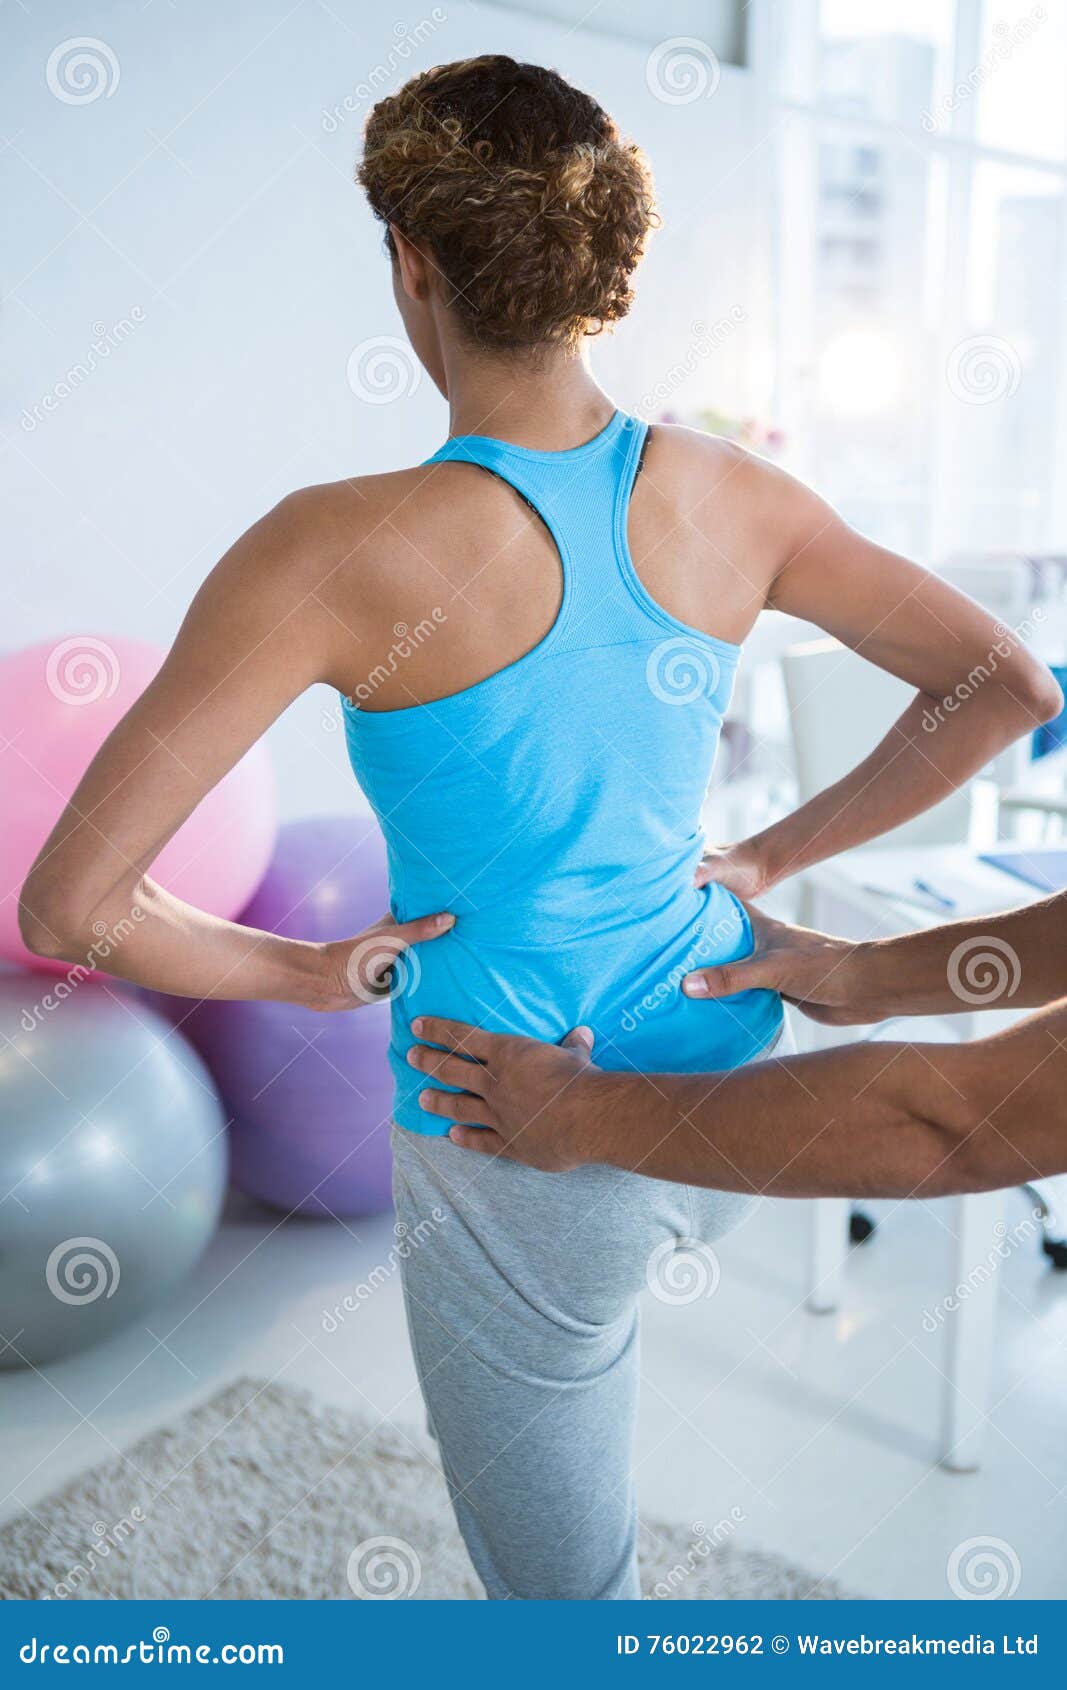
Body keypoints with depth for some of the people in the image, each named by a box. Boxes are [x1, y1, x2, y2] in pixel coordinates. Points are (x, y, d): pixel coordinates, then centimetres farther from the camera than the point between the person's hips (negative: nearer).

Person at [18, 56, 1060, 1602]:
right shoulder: (729, 497, -9)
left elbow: (69, 905, -24)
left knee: (562, 1579, 21)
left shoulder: (340, 552, -23)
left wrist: (313, 974, -7)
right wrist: (777, 855, 4)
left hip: (528, 1154, -4)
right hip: (726, 1084, 5)